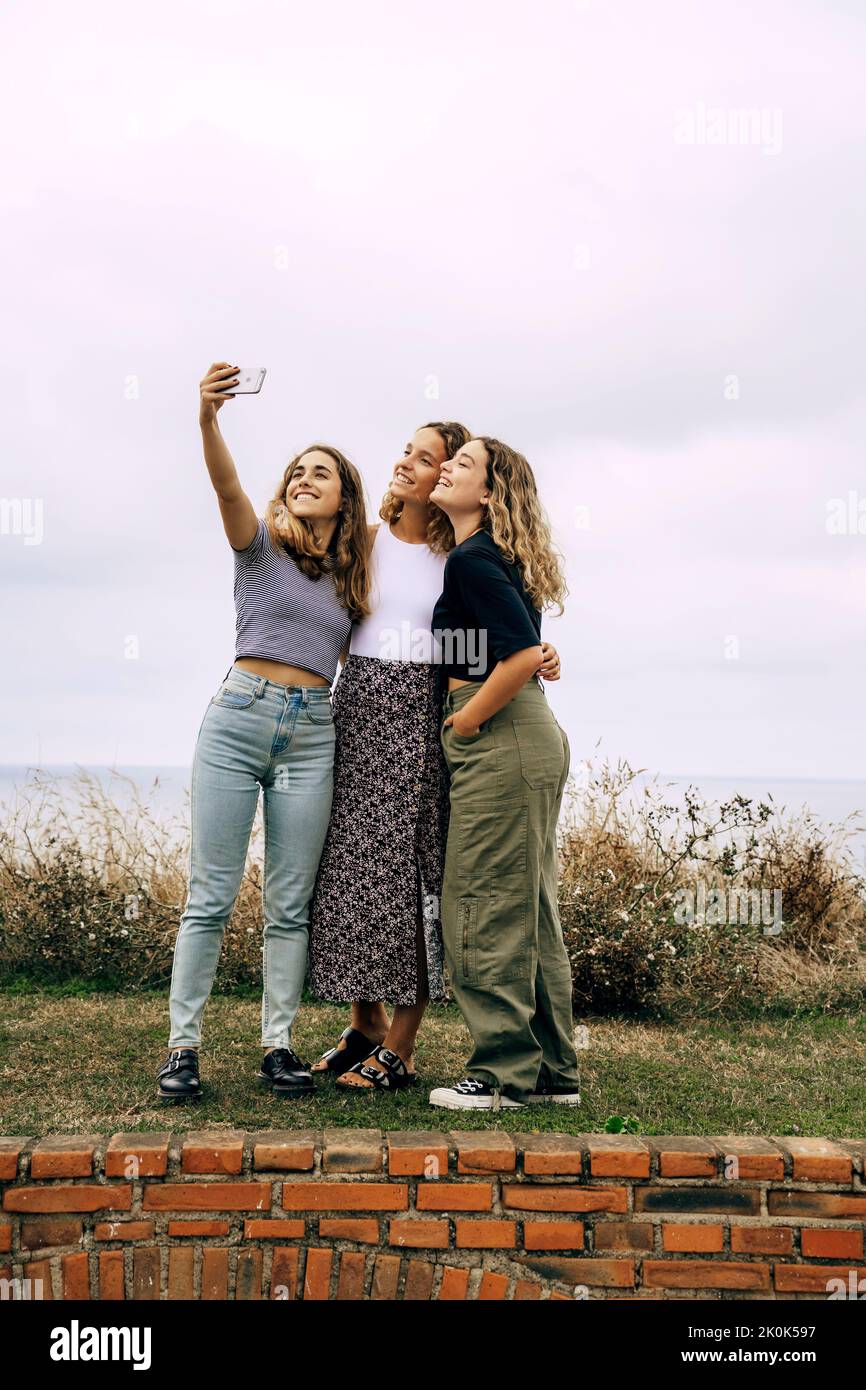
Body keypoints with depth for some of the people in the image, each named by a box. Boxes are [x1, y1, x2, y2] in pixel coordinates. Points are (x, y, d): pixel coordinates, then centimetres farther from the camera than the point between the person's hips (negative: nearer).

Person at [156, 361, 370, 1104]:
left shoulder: (352, 575, 16)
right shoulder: (262, 542, 5)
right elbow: (227, 486, -14)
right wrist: (208, 418, -35)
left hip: (312, 734, 3)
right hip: (239, 717, -3)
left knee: (290, 903, 5)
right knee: (211, 895, -3)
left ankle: (278, 1046, 13)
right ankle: (183, 1047, 5)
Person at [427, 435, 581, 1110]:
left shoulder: (473, 558, -12)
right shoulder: (494, 555, 17)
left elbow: (524, 653, -23)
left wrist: (465, 722, -13)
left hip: (501, 743, -10)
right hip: (531, 739, 10)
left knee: (485, 911, -2)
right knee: (530, 912, 14)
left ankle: (505, 1074, 7)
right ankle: (553, 1072, 22)